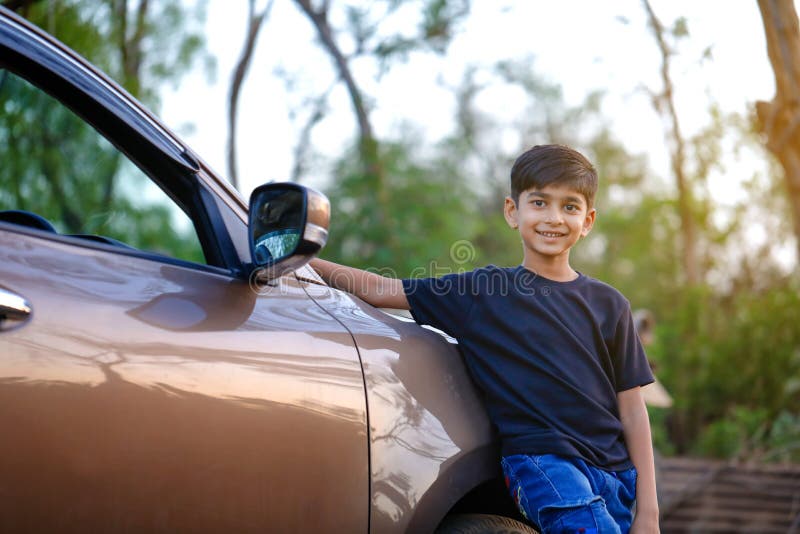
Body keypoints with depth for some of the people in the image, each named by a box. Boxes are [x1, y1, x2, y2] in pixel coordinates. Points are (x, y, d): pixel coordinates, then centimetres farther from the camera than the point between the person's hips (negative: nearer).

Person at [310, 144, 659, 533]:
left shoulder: (608, 305, 10)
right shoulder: (482, 291, 6)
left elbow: (632, 410, 7)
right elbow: (379, 290, 6)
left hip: (614, 470, 4)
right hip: (539, 459, -3)